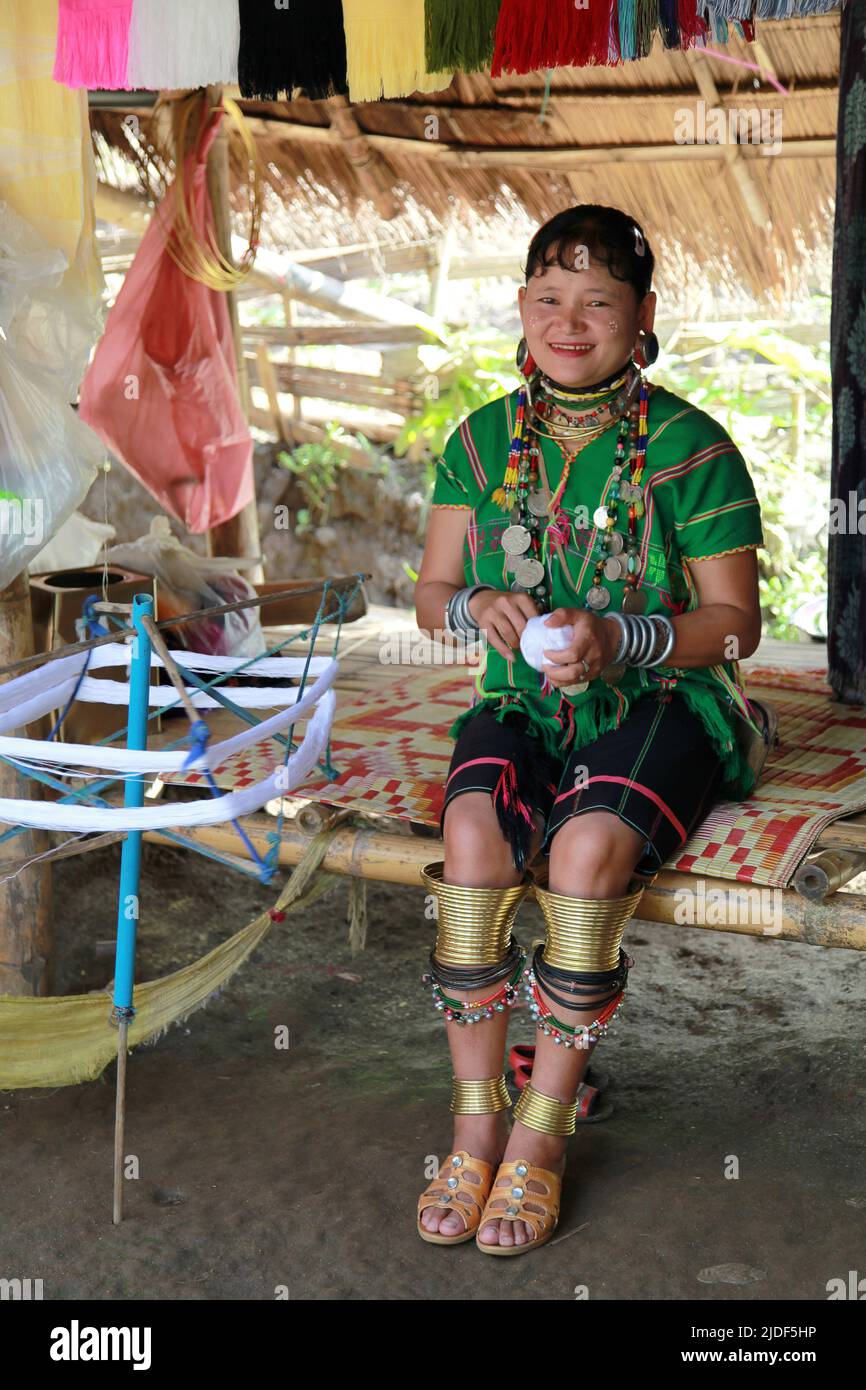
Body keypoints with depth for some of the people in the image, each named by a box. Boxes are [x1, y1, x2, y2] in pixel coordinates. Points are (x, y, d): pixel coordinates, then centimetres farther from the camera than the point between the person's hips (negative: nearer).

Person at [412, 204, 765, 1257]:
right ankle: (475, 1121, -16)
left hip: (660, 705, -3)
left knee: (587, 849, -33)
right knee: (474, 834, -29)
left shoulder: (690, 449, -5)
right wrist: (477, 608, -14)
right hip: (523, 703, 3)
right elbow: (430, 594, 11)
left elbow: (734, 622, -4)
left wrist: (618, 638, -21)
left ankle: (544, 1129, -16)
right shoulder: (483, 440, 6)